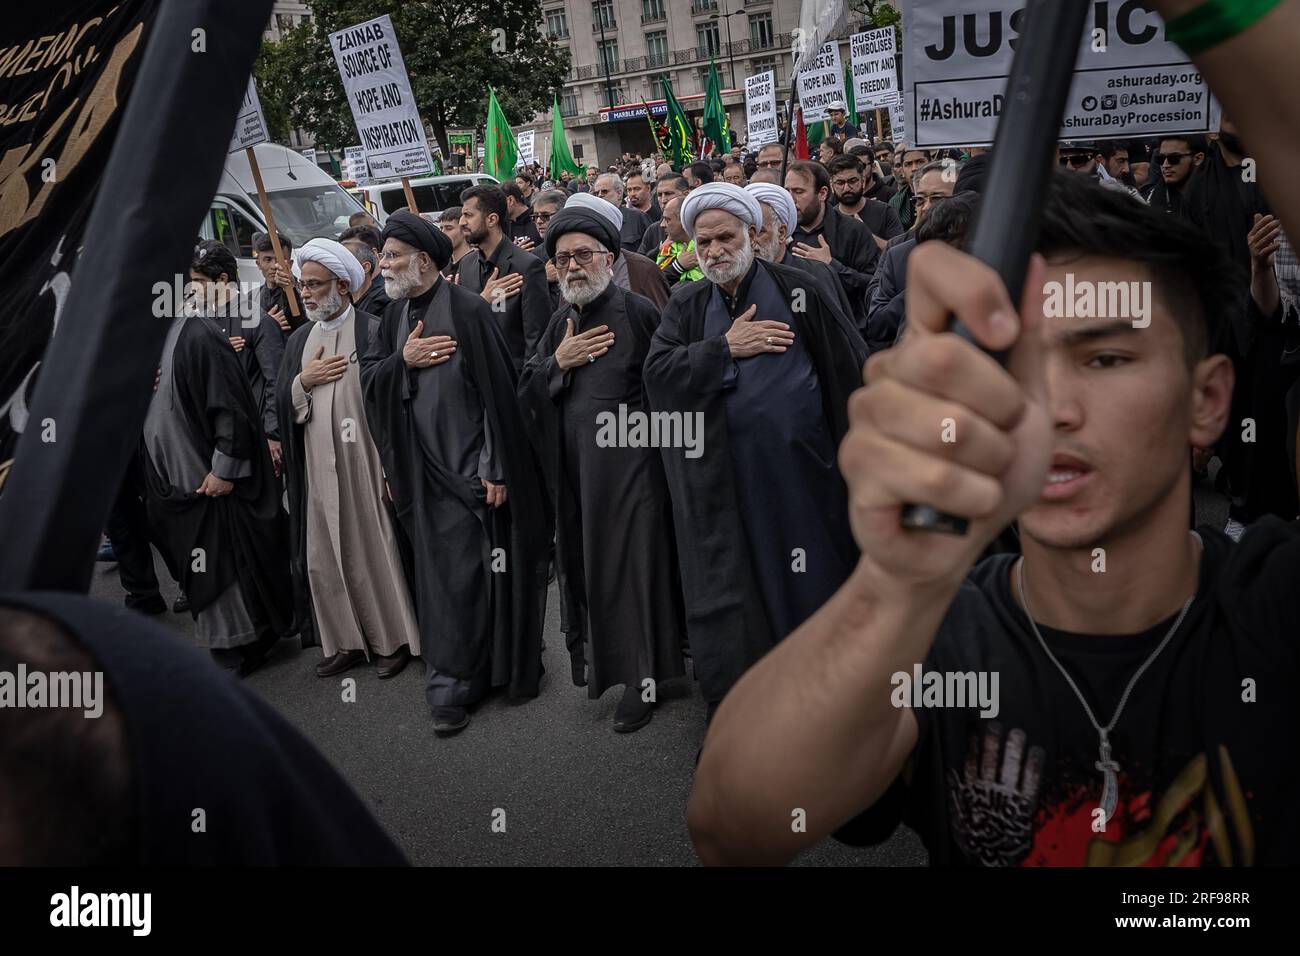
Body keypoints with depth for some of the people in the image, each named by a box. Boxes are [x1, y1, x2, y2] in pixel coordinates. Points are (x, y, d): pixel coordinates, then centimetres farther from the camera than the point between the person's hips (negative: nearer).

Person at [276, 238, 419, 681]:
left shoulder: (373, 331, -7)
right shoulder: (299, 340, 13)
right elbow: (282, 405, 13)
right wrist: (304, 381, -7)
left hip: (363, 462, -6)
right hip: (316, 467, 6)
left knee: (375, 549, 2)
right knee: (322, 556, 8)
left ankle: (393, 639, 17)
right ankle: (345, 640, 21)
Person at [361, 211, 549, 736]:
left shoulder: (466, 308, -12)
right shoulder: (396, 314, 10)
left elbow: (497, 389, -14)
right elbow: (368, 376, 10)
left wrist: (497, 467, -16)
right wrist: (402, 359, -11)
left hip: (467, 465, -6)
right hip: (424, 466, 6)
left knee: (462, 572, 0)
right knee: (439, 571, 8)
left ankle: (451, 684, 16)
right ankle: (453, 683, 18)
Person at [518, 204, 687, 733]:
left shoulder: (639, 312, -7)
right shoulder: (560, 323, 10)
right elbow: (525, 393, 8)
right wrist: (559, 362, -7)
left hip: (629, 466, -6)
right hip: (574, 469, 6)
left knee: (633, 565, 0)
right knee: (585, 564, 14)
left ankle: (641, 674, 14)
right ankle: (601, 659, 32)